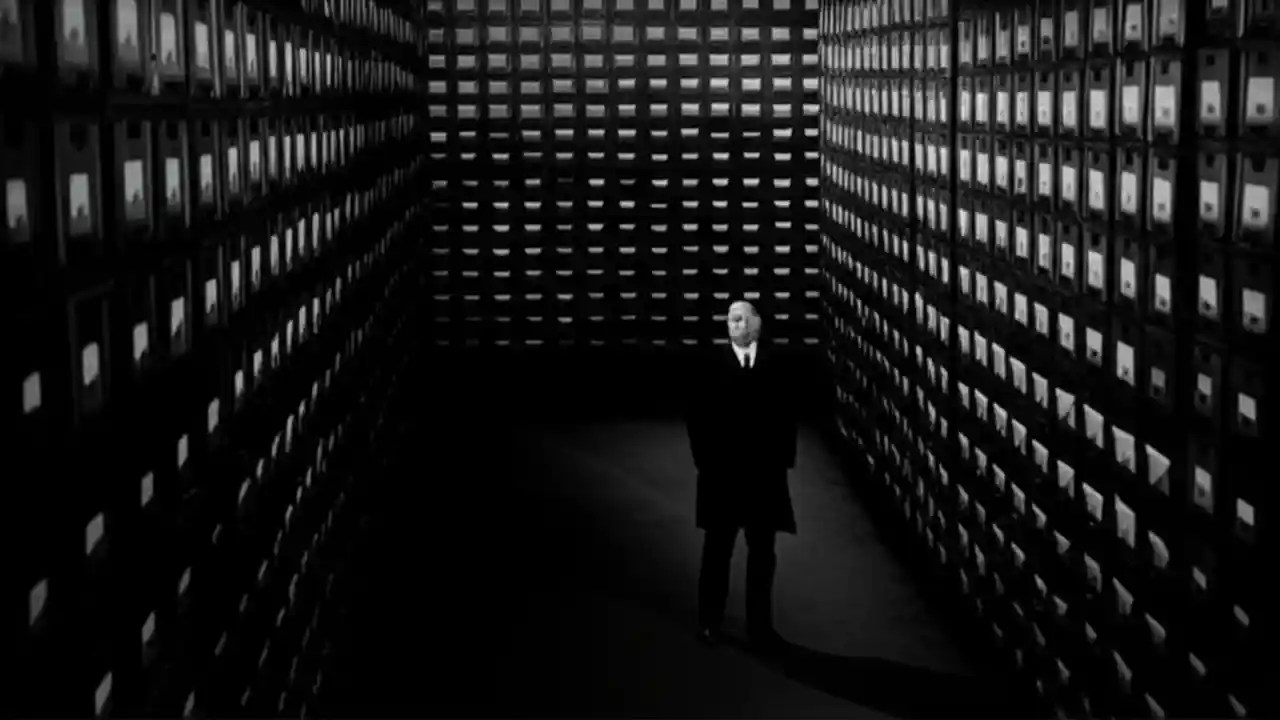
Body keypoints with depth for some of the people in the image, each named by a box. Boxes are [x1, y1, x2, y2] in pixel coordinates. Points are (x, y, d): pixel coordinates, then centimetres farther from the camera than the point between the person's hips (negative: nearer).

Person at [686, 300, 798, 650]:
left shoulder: (775, 361, 1)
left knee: (762, 552, 9)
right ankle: (709, 622, 18)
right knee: (716, 550, 9)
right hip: (721, 471, -2)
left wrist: (785, 458, -4)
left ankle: (760, 625, 18)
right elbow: (698, 415, -3)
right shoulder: (711, 364, -3)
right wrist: (704, 460, -9)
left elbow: (786, 411, 2)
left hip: (765, 471, 2)